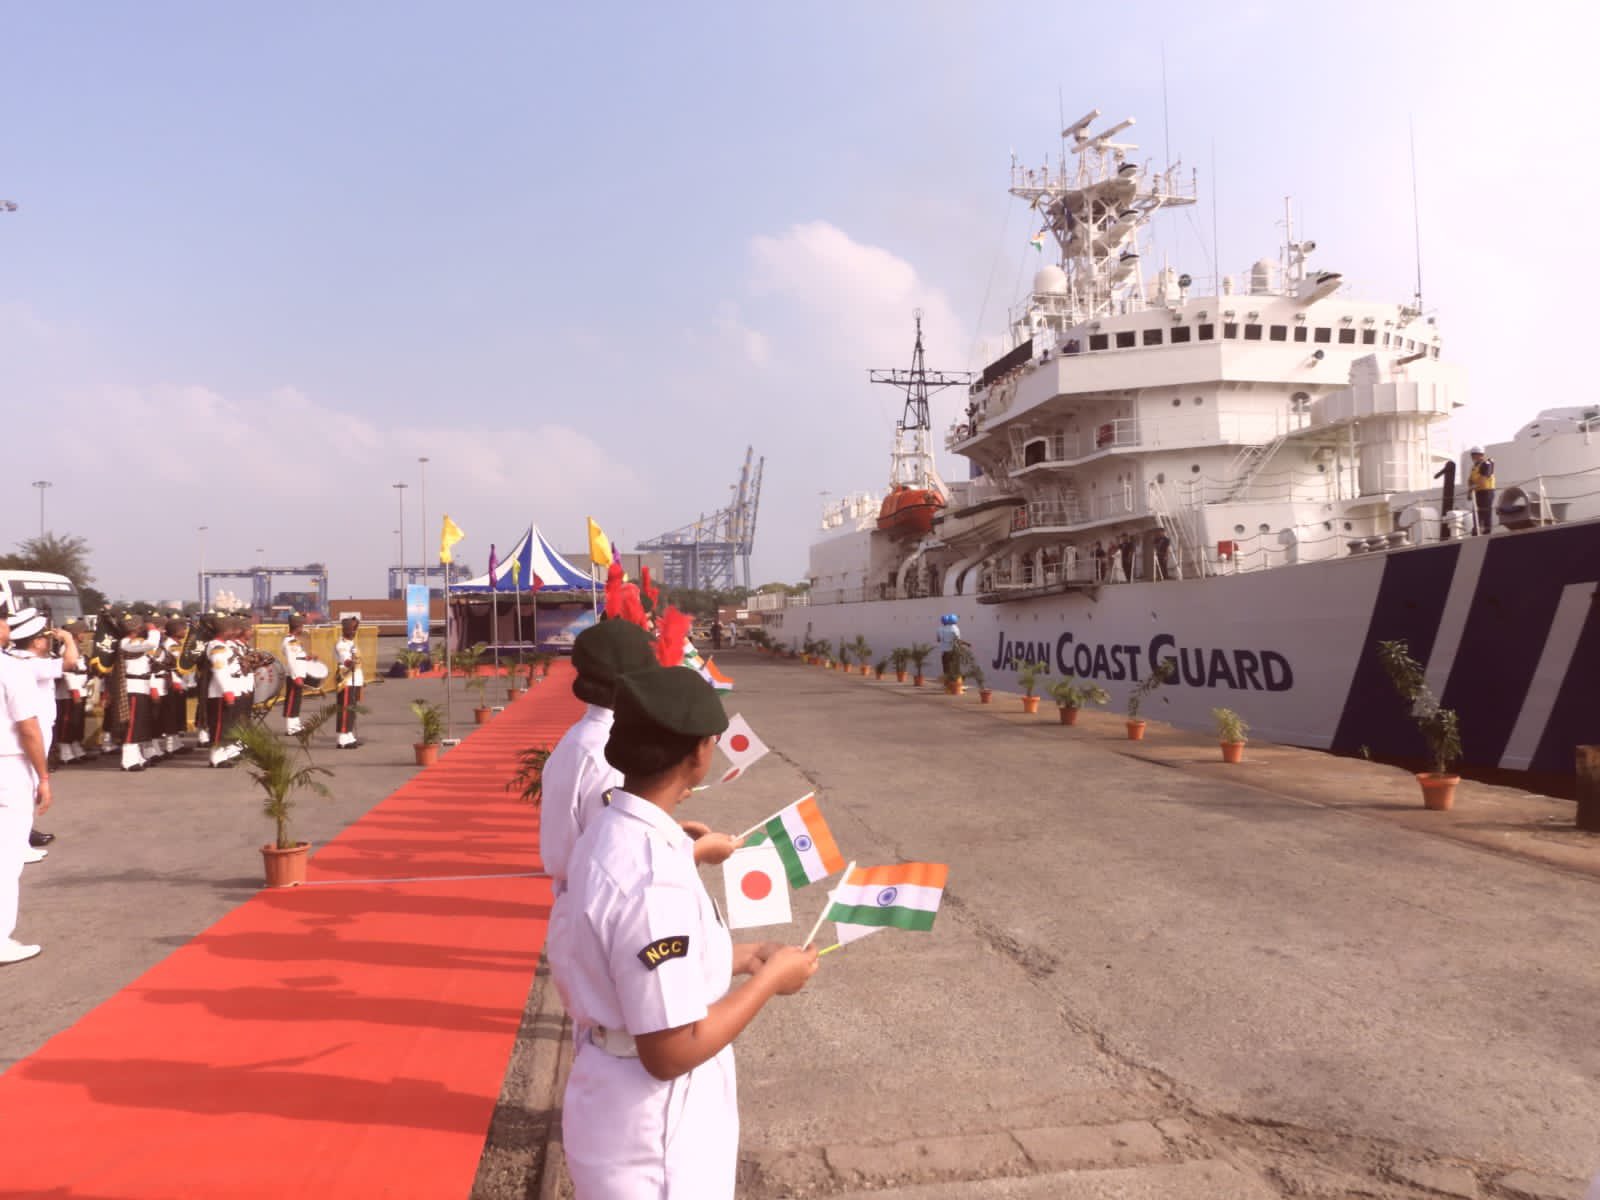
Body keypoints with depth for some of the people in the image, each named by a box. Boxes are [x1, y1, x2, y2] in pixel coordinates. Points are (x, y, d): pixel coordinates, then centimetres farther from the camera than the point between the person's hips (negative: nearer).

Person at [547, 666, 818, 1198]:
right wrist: (770, 979, -17)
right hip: (648, 1139, -8)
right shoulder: (653, 879, -32)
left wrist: (745, 955, 7)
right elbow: (672, 1051, -27)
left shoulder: (611, 834, -2)